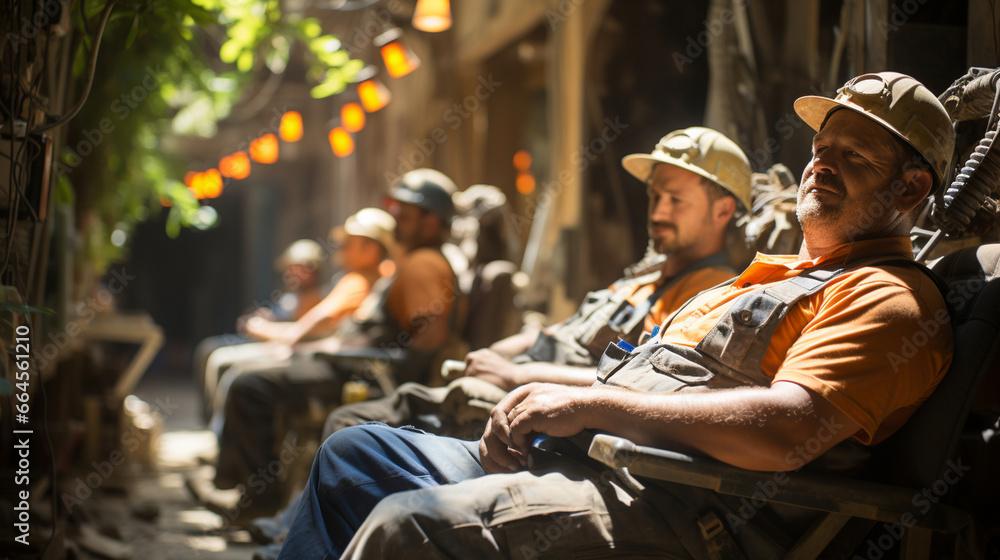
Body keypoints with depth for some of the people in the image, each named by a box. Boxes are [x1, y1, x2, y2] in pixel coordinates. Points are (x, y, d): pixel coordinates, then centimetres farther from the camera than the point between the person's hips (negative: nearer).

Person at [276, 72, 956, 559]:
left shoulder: (889, 296, -4)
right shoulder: (778, 274, 27)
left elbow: (788, 430, -22)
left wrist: (589, 404, -16)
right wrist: (541, 403, 5)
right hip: (584, 462, 10)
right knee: (352, 454, 9)